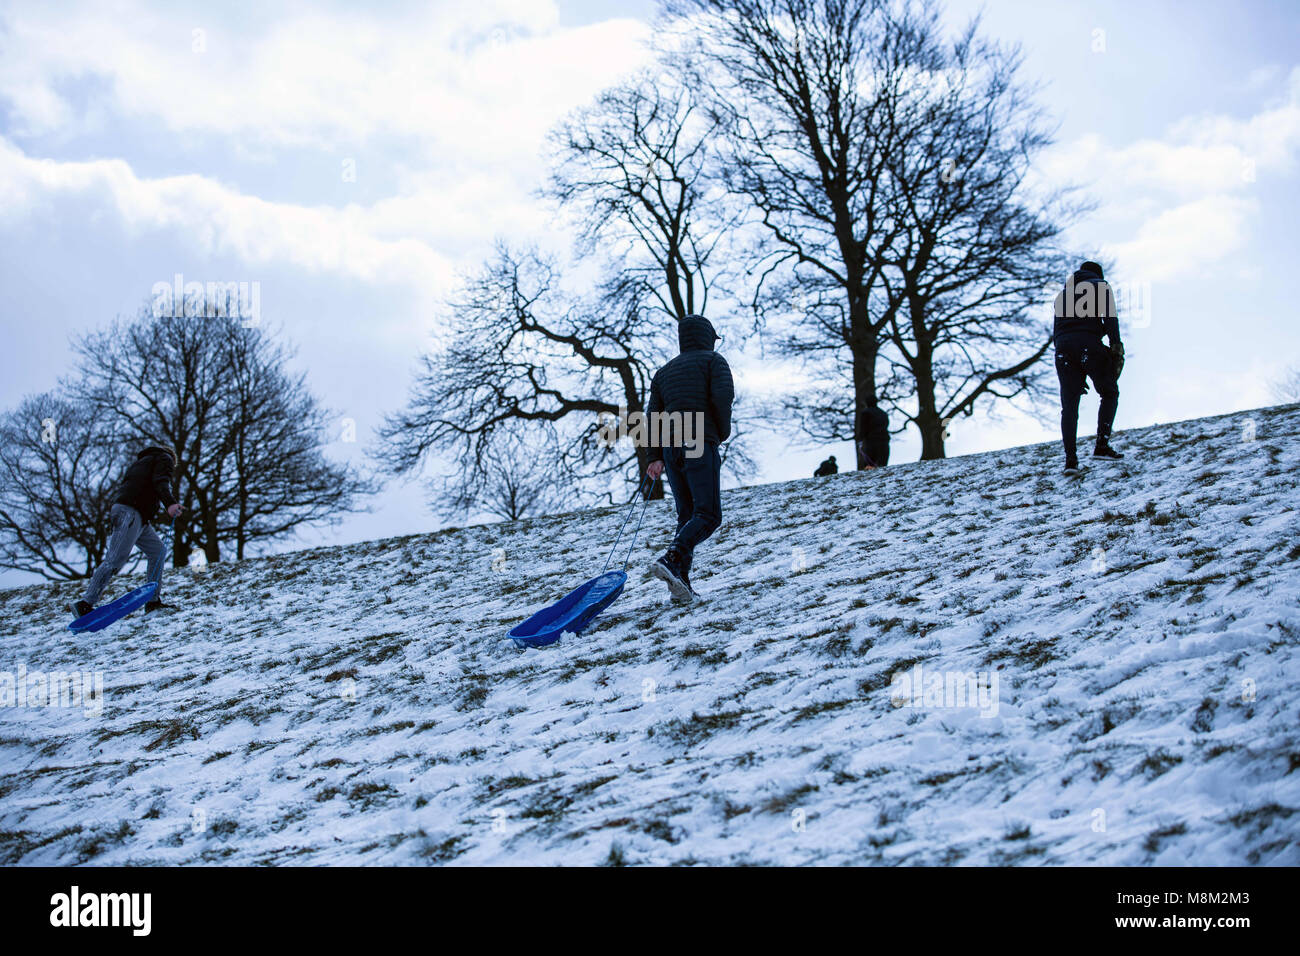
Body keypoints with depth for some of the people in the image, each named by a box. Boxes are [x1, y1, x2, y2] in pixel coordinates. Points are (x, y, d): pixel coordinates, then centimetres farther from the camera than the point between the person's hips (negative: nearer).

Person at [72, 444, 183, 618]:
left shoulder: (140, 461, 34)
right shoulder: (165, 459, 9)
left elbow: (122, 485, 28)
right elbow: (161, 481, -11)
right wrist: (170, 503, -26)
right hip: (131, 512, -10)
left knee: (158, 551, 13)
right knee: (115, 559, -16)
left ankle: (153, 600, 8)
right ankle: (85, 604, -22)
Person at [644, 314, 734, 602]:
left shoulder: (664, 371, 24)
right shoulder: (714, 360, 8)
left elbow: (653, 414, 14)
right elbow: (723, 395, -10)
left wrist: (655, 457, 9)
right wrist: (723, 432, 4)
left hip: (670, 448, 6)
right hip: (699, 445, -6)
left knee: (687, 514, 11)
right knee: (708, 515, -7)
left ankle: (681, 579, -2)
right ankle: (670, 560, -29)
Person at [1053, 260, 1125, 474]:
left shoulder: (1063, 293, 30)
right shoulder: (1100, 286, 14)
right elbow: (1110, 317, -3)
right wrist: (1116, 346, -7)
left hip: (1062, 347, 4)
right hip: (1089, 345, -4)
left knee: (1069, 406, 2)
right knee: (1109, 394, 11)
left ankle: (1070, 459, -10)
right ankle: (1101, 445, -3)